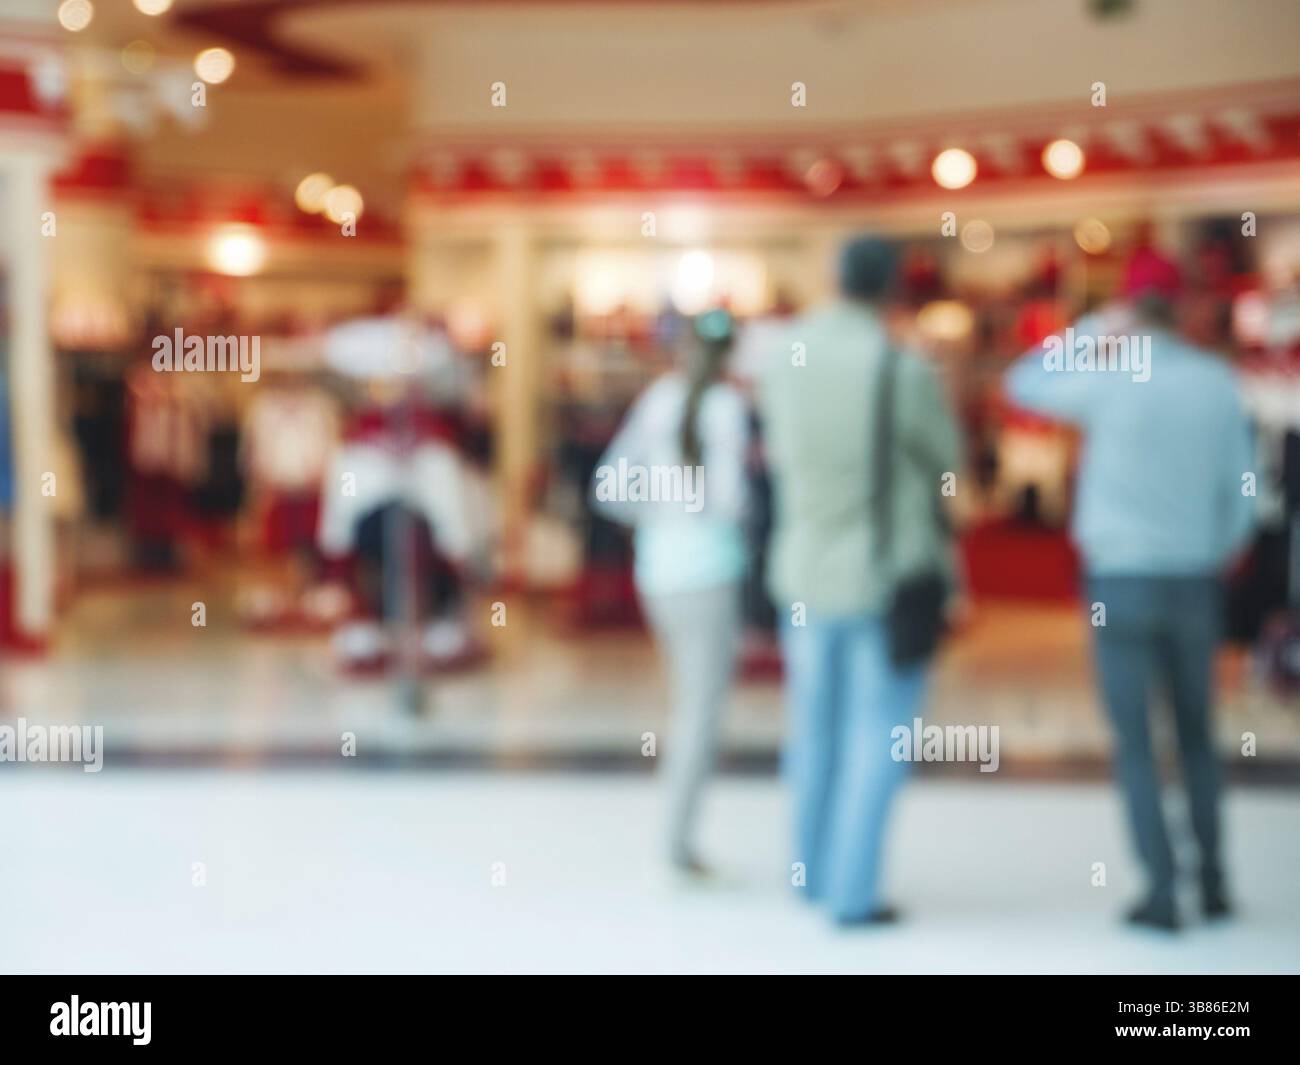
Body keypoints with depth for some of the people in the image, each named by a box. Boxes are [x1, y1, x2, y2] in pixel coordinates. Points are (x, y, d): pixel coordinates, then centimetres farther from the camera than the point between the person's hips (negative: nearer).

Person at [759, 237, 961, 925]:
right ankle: (853, 893, 5)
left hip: (807, 568, 5)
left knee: (816, 726, 19)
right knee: (877, 738, 4)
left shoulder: (790, 354, -5)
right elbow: (945, 460, -3)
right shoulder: (904, 372, -19)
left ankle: (813, 869, 33)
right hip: (890, 573, -5)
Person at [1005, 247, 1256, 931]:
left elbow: (1022, 383, 8)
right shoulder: (1218, 382, 0)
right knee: (1197, 734, 17)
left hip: (1119, 579, -3)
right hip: (1195, 579, 3)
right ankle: (1212, 881, 19)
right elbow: (1239, 492, 4)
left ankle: (1161, 890, 1)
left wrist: (1091, 332, 10)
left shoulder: (1107, 380, -9)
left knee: (1134, 744, 4)